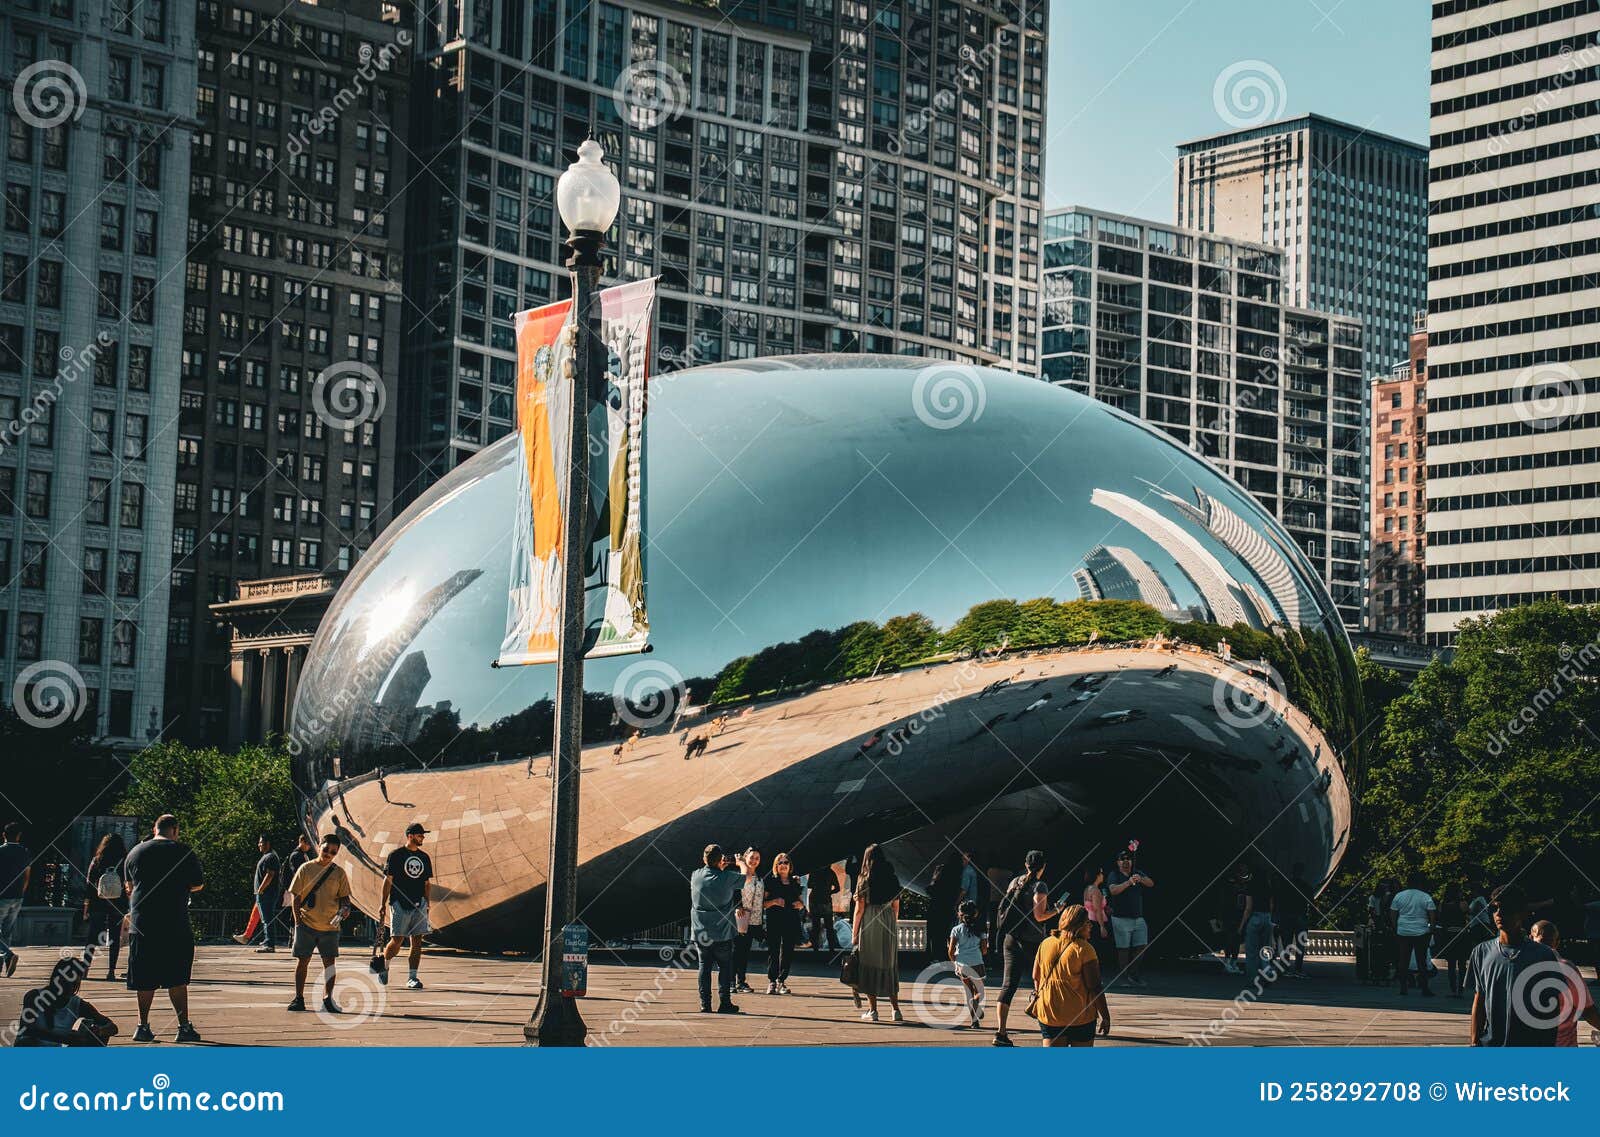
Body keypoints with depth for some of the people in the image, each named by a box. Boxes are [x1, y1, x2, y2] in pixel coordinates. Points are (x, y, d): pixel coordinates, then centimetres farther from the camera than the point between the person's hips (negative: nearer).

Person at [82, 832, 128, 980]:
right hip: (118, 905, -1)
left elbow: (89, 885, 1)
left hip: (98, 905, 1)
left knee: (93, 936, 8)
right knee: (114, 938, 4)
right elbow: (129, 886, -2)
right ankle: (111, 970, 0)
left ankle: (85, 968, 3)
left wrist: (86, 906, 5)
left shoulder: (97, 861, 1)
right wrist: (128, 906, 6)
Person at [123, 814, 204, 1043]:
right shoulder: (184, 852, -3)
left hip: (141, 926, 3)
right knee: (177, 980, 2)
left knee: (145, 980, 8)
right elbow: (198, 885, 8)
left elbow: (130, 887, 19)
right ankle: (184, 1026, 3)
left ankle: (143, 1026, 9)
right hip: (175, 927, -3)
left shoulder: (135, 852, 8)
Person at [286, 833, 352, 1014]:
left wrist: (345, 908, -14)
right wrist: (298, 921, -4)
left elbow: (344, 896, 9)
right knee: (302, 961, 4)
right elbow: (295, 895, 3)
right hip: (306, 924, -1)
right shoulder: (306, 868, 2)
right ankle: (298, 998, 12)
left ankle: (327, 999, 7)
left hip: (330, 926, 1)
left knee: (330, 962, 0)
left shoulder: (338, 872, 5)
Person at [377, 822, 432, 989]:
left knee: (417, 943, -3)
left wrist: (426, 904, 12)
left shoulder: (424, 858, 14)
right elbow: (388, 880, -2)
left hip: (419, 905, 4)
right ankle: (384, 965, 23)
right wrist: (383, 903, -7)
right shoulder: (396, 855, -1)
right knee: (397, 941, -5)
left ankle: (412, 978, 0)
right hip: (399, 904, -4)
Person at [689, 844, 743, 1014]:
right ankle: (724, 1003, 6)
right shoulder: (727, 877, -10)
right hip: (722, 933, -3)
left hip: (700, 933, 3)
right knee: (725, 967, 7)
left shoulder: (696, 876, -2)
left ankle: (705, 1004, 5)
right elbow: (746, 877, 8)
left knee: (704, 966, 7)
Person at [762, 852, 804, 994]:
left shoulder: (795, 881, 16)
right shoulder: (770, 881, 5)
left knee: (788, 951, 0)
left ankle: (782, 981, 7)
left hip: (791, 920, 3)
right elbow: (764, 903, 2)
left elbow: (800, 901, 23)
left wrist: (800, 905, 1)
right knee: (773, 950, -7)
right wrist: (774, 902, -16)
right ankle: (772, 982, -5)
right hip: (774, 920, -3)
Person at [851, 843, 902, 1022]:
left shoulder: (866, 880, -7)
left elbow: (859, 909, -7)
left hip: (869, 925, -4)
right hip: (889, 925, 4)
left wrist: (854, 933, -1)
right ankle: (895, 1008, 9)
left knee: (869, 965, 4)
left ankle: (872, 1010, 3)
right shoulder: (893, 879, 4)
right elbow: (896, 907, 9)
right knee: (890, 965, 12)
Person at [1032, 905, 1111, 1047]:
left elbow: (1036, 978, 13)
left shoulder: (1045, 944, 4)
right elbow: (1095, 987, -13)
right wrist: (1105, 1017, -6)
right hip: (1080, 1016, -4)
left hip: (1048, 1013, 4)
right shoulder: (1083, 949, -13)